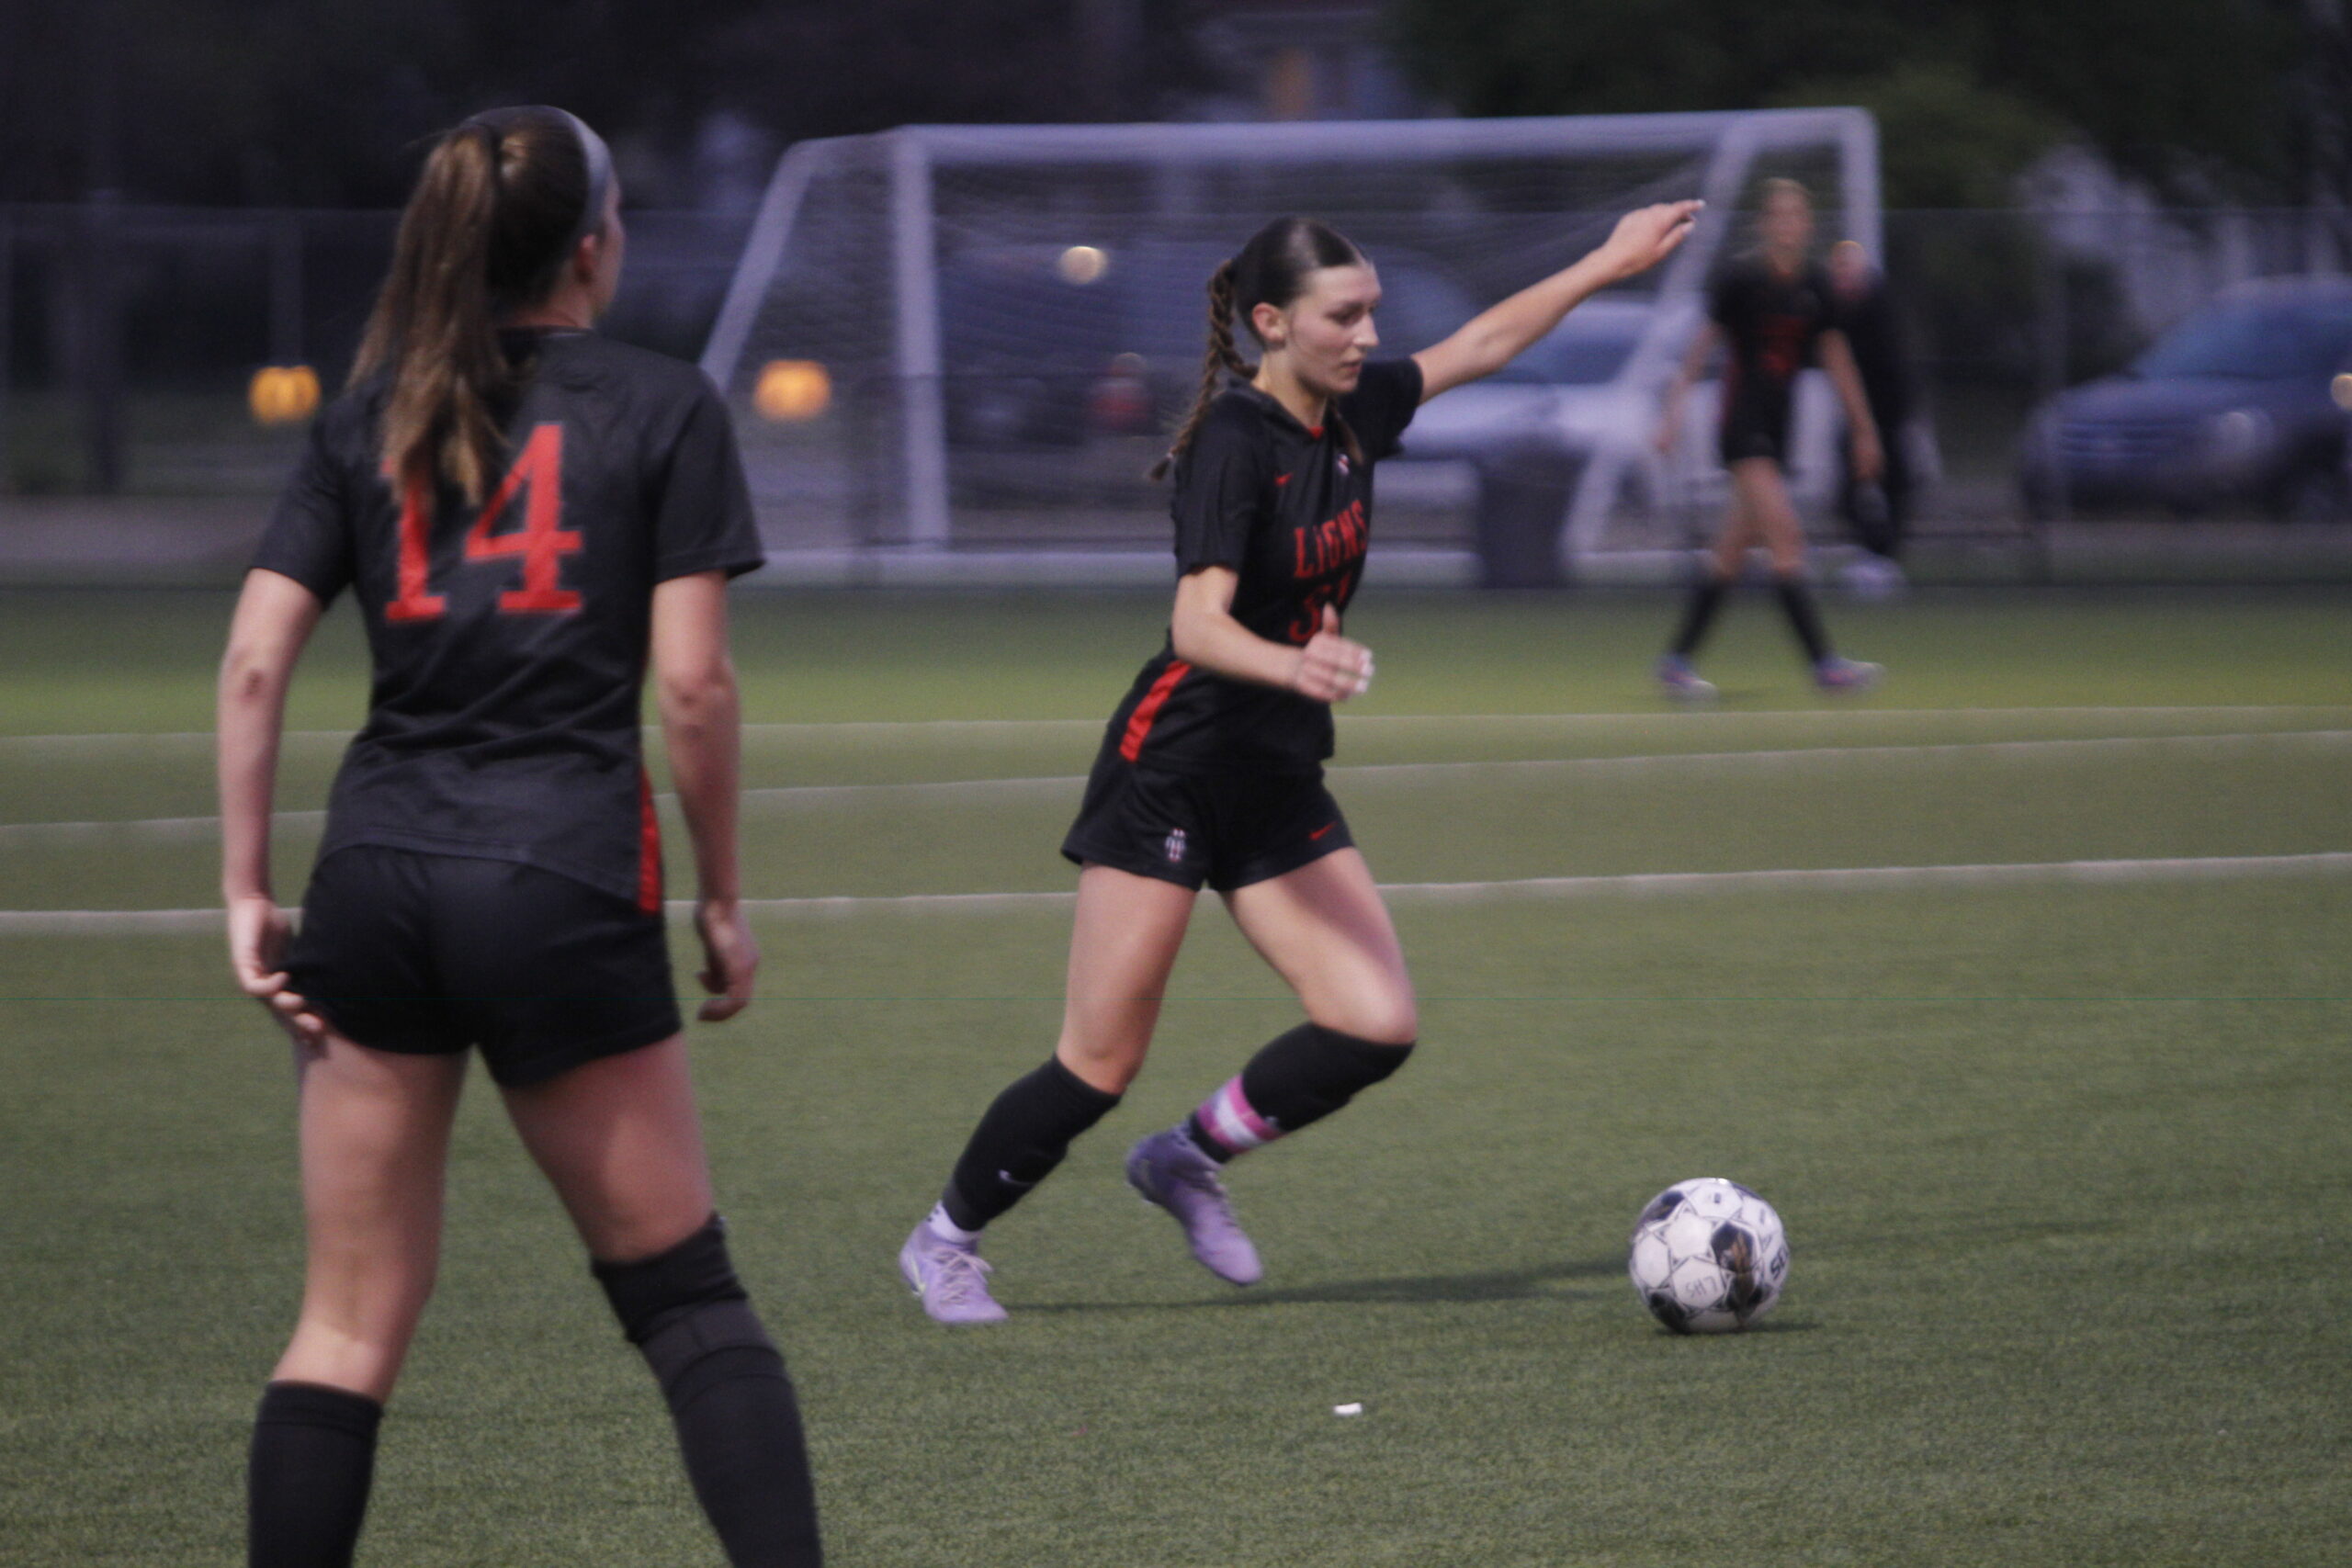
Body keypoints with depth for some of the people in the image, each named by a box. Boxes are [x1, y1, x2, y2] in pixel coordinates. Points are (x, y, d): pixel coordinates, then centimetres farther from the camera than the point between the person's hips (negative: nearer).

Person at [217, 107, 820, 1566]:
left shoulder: (371, 415, 12)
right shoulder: (662, 407, 2)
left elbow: (254, 662, 4)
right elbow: (693, 682, -5)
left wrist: (247, 892, 8)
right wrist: (724, 897, 5)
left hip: (378, 879, 3)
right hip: (567, 890, -3)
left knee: (350, 1323, 8)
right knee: (687, 1295, 7)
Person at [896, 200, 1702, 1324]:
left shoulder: (1350, 411, 4)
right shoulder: (1234, 442, -18)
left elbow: (1479, 346, 22)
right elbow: (1198, 622, -30)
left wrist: (1607, 265, 27)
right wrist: (1293, 665, -49)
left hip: (1281, 785, 7)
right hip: (1174, 762, -7)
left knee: (1376, 1029, -7)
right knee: (1102, 1065, -7)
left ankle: (1190, 1159, 16)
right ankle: (947, 1238, 16)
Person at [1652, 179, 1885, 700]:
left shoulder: (1814, 285, 7)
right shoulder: (1742, 277, -8)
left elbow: (1836, 358, 16)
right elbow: (1706, 341, -1)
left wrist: (1864, 429, 18)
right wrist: (1675, 408, -4)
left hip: (1776, 429, 6)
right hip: (1741, 421, -6)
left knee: (1732, 553, 7)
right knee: (1784, 535, -16)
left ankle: (1677, 660, 16)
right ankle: (1824, 662, -20)